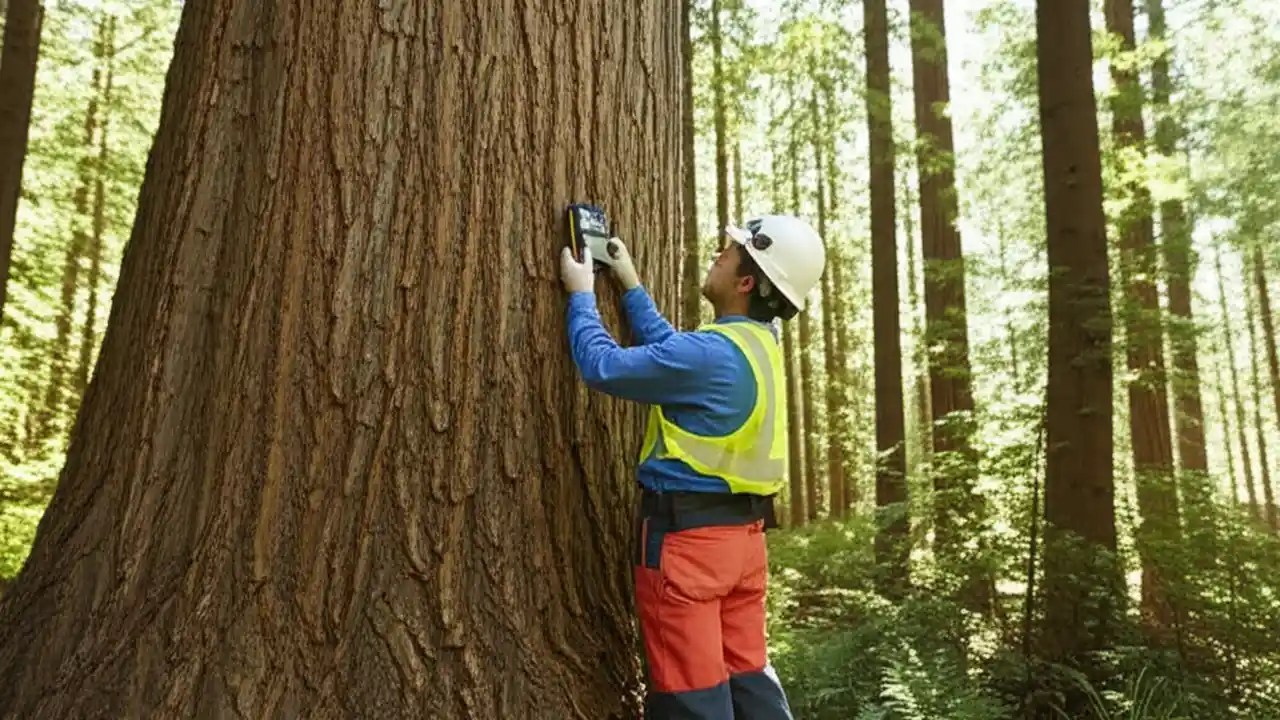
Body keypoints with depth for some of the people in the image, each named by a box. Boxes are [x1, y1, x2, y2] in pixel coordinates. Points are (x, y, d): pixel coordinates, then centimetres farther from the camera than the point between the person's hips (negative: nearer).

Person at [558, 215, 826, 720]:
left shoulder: (710, 353, -22)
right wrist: (630, 285, 23)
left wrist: (581, 295, 0)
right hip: (742, 532, 9)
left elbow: (603, 367, -15)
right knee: (747, 678, 18)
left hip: (686, 535, -8)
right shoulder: (759, 345, 7)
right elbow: (669, 351, 18)